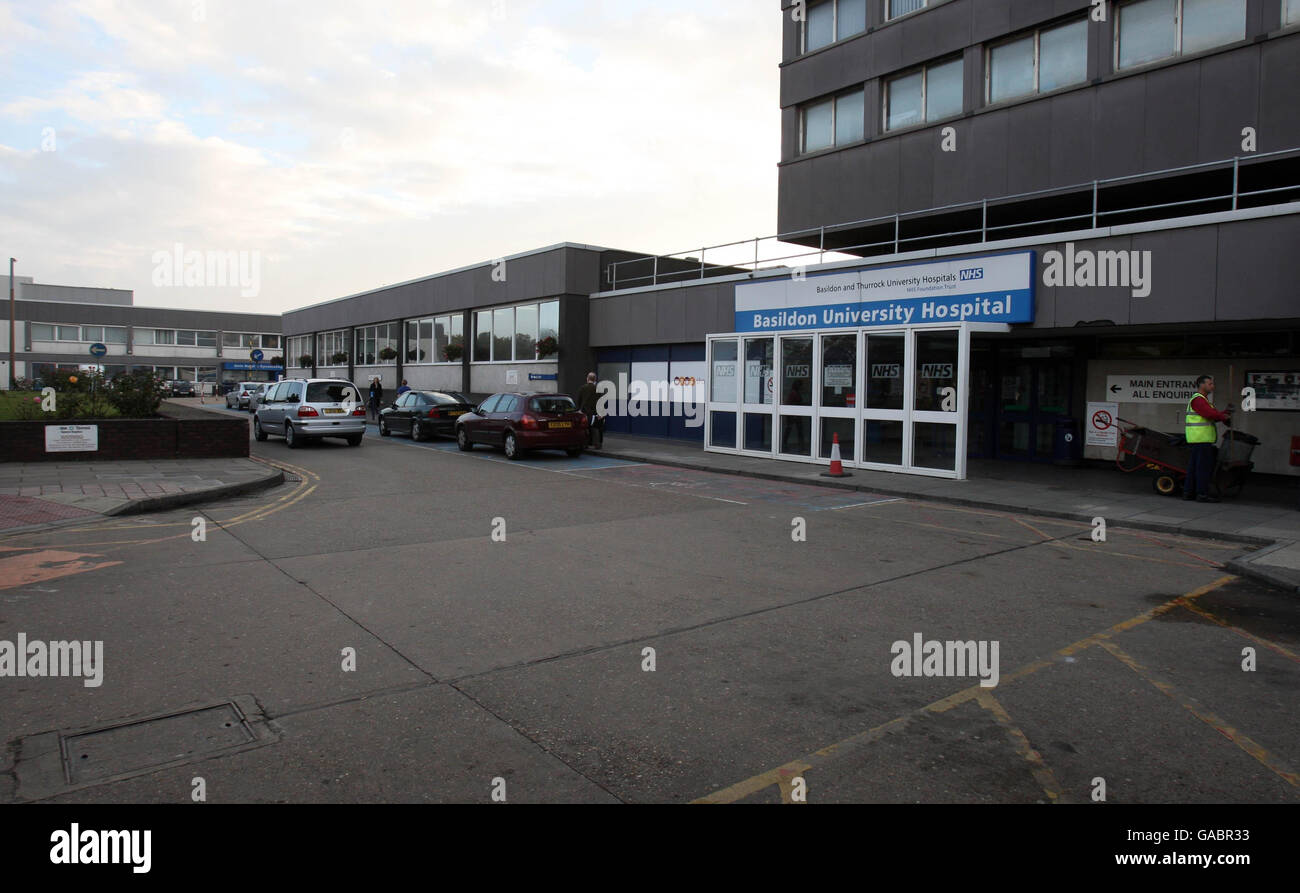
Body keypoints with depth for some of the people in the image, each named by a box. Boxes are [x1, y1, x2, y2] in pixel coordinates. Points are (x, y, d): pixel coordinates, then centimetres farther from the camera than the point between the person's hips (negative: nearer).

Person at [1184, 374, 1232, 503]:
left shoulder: (1203, 400, 23)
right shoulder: (1198, 399, -11)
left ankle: (1188, 492, 13)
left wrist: (1225, 414, 2)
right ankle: (1202, 494, -7)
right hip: (1201, 439, -10)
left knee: (1194, 466, 10)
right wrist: (1225, 417, -7)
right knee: (1204, 466, -8)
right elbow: (1210, 414, -20)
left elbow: (1213, 415, 18)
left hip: (1199, 439, 10)